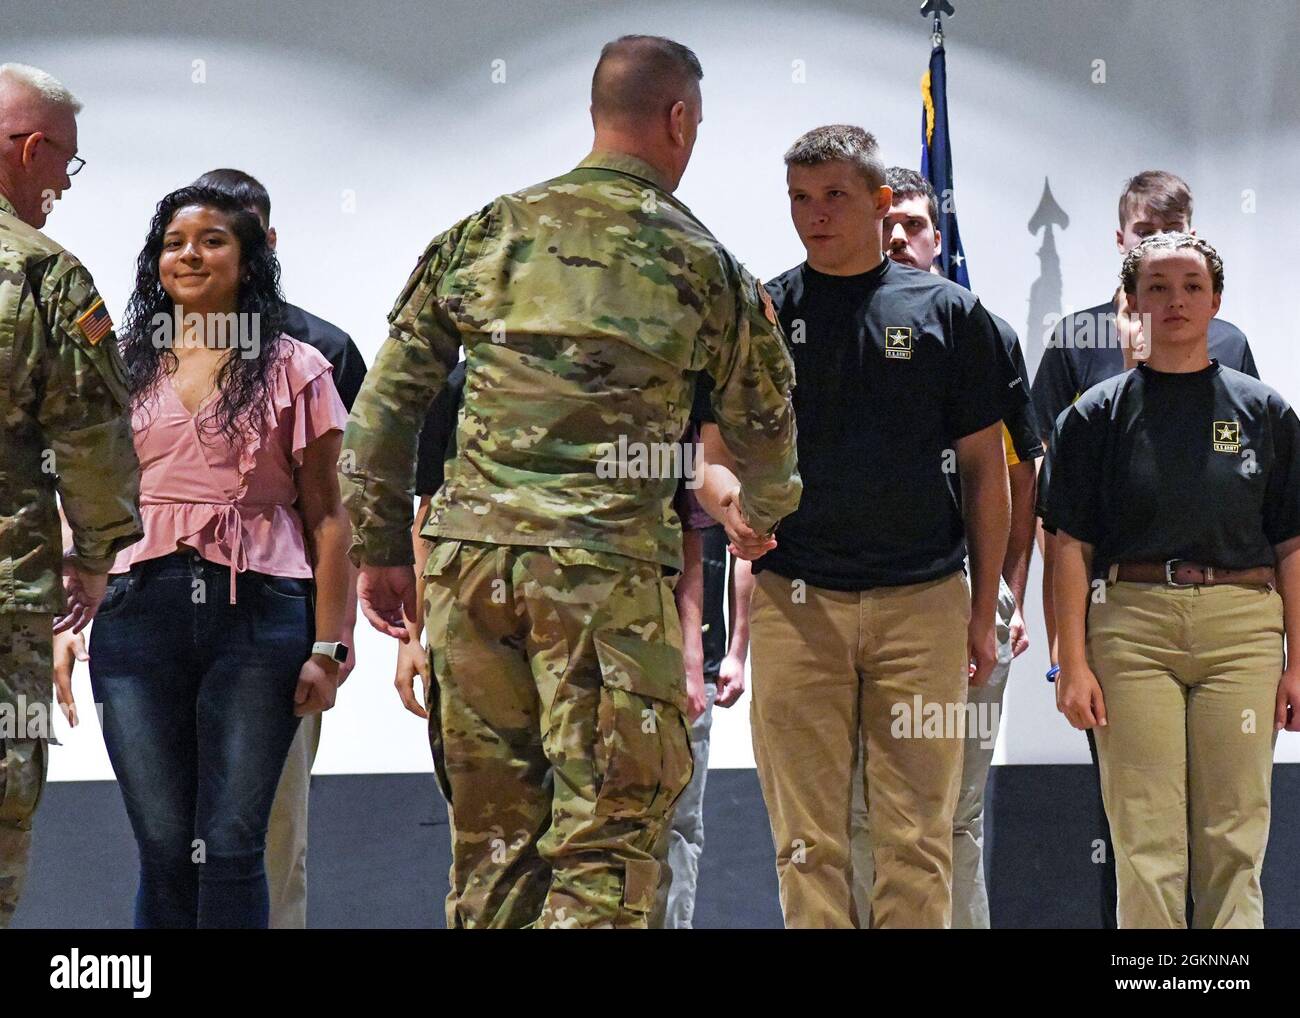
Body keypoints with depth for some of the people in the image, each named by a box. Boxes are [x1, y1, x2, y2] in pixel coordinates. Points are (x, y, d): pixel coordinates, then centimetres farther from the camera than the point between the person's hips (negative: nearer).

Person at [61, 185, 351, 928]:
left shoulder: (294, 370, 6)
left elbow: (327, 518, 5)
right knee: (164, 848, 3)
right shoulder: (126, 368, 14)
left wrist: (328, 648, -2)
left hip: (257, 613, -2)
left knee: (230, 847, -3)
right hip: (141, 609, 2)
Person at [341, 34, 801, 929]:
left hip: (471, 553, 4)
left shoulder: (487, 232, 9)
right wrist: (762, 514, 35)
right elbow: (763, 428, 13)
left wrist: (381, 549, 18)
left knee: (491, 833, 14)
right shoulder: (703, 266, 2)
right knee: (605, 844, 0)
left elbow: (387, 403, 10)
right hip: (606, 566, -4)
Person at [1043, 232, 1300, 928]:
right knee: (1146, 846, -3)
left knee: (1234, 843, 1)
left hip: (1242, 621, 1)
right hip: (1133, 622, -1)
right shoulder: (1099, 413, 8)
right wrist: (1073, 663, -5)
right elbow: (1071, 545, 4)